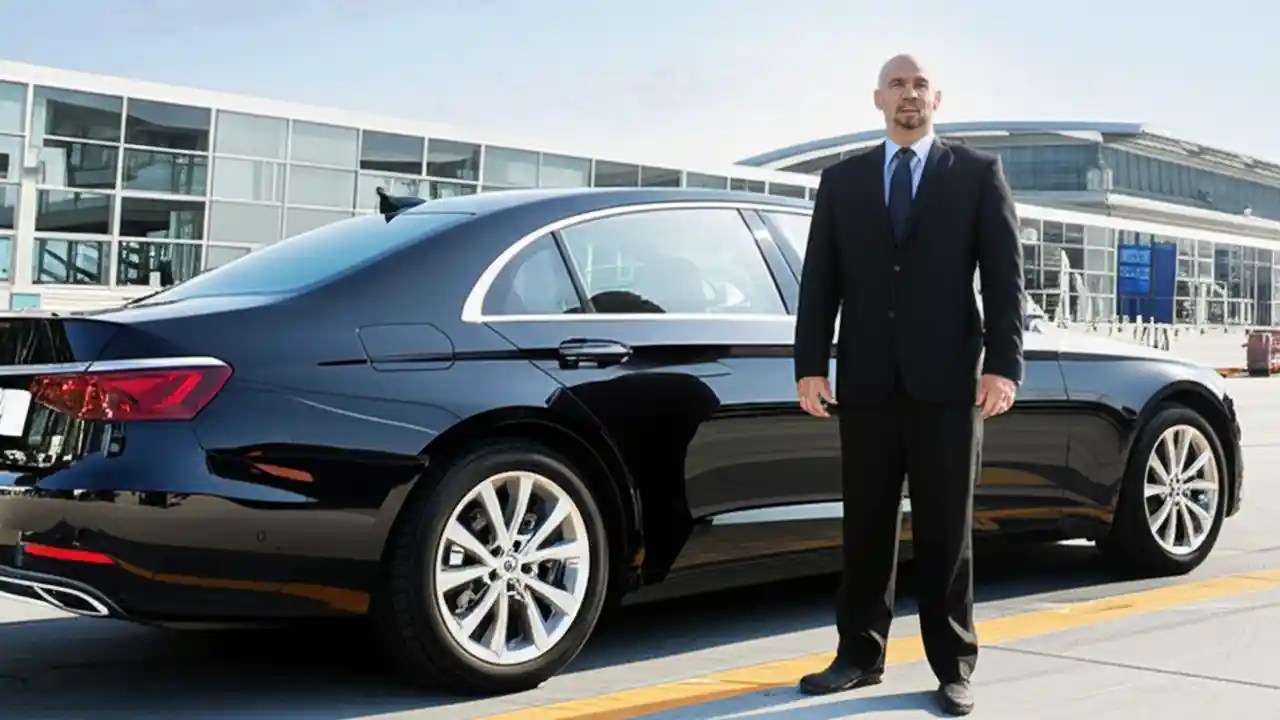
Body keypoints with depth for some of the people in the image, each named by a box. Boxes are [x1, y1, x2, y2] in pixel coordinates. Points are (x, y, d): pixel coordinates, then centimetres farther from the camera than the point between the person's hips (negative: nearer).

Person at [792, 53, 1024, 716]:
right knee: (866, 526, 8)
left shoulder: (978, 173, 6)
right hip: (866, 380, 2)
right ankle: (860, 655, 17)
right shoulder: (841, 180, 11)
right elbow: (819, 280, 7)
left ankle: (953, 667, 13)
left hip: (947, 379, -2)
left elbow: (1004, 275, 0)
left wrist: (1003, 364, -11)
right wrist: (810, 364, -2)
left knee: (946, 531, 4)